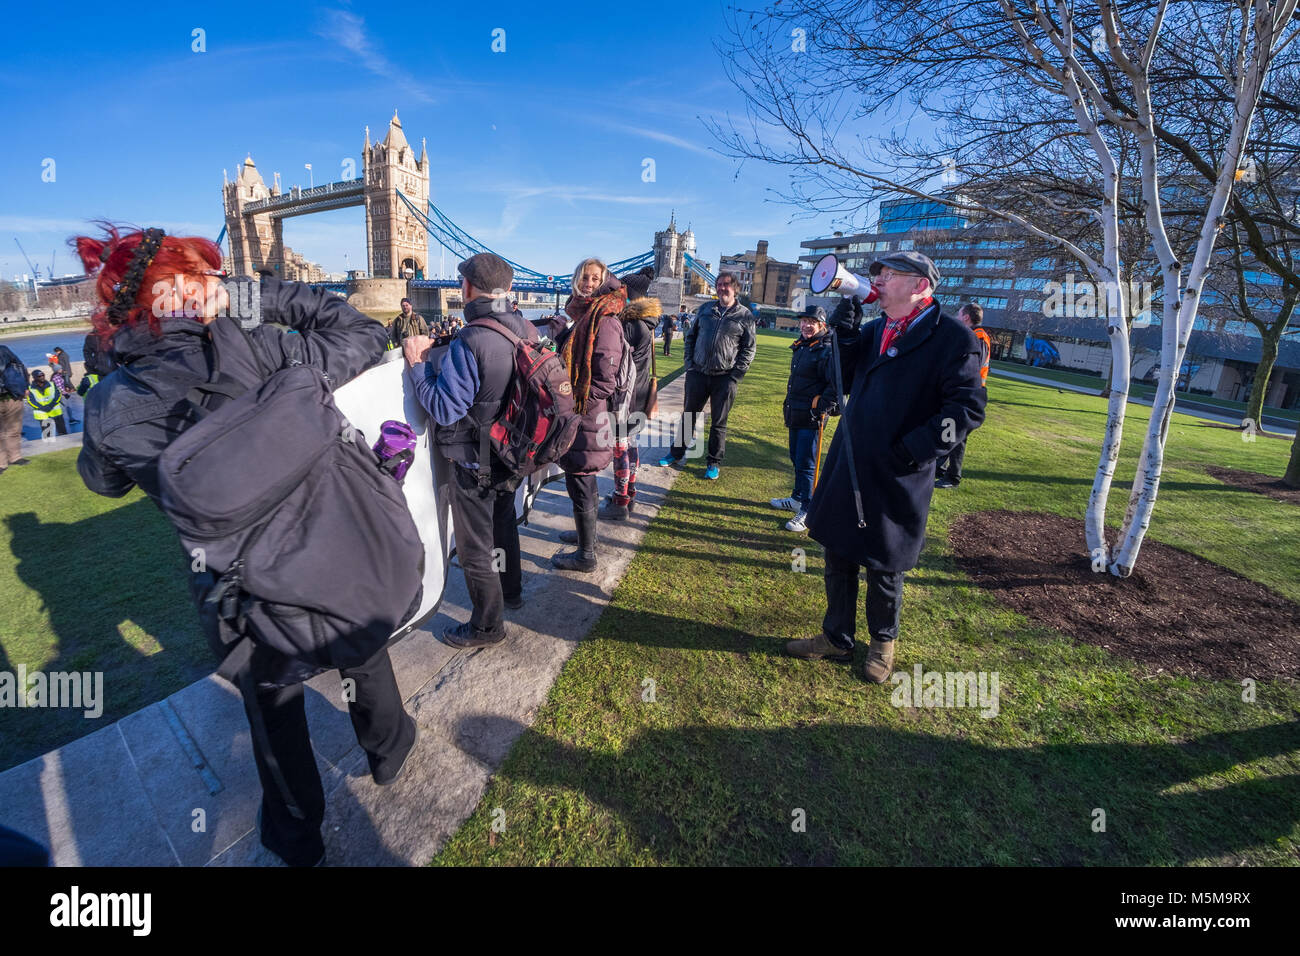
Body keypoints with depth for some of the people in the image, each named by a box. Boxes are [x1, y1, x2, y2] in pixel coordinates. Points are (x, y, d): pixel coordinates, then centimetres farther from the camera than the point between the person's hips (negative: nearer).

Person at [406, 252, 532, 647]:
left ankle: (487, 625, 24)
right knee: (503, 523, 28)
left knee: (475, 546, 8)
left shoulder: (469, 342, -27)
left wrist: (419, 362, -12)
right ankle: (510, 591, 48)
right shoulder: (525, 329, -3)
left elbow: (444, 409, -24)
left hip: (475, 462, -8)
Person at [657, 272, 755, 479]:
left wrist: (734, 376, -8)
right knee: (688, 415, 12)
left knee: (719, 422, 6)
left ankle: (714, 462, 19)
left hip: (724, 378, -2)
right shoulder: (705, 309, 8)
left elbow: (749, 349, 0)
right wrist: (689, 365, 3)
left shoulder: (745, 316, 0)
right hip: (698, 374, 3)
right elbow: (690, 337, 14)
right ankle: (677, 453, 27)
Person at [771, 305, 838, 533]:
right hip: (795, 412, 9)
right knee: (796, 459, 19)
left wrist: (822, 408, -20)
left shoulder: (826, 350, -15)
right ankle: (797, 499, 35)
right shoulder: (800, 347, 14)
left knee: (806, 464, -6)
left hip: (811, 416, -9)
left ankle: (806, 511, 3)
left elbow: (836, 384, -19)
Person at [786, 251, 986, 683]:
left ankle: (883, 641, 39)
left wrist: (919, 446, -23)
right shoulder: (873, 329, 9)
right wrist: (843, 335, -4)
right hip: (848, 466, 6)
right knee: (838, 555, 16)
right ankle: (837, 638, 36)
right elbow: (845, 381, 10)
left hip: (897, 478, -6)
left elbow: (968, 407, -13)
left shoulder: (952, 337, -11)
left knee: (884, 567, 12)